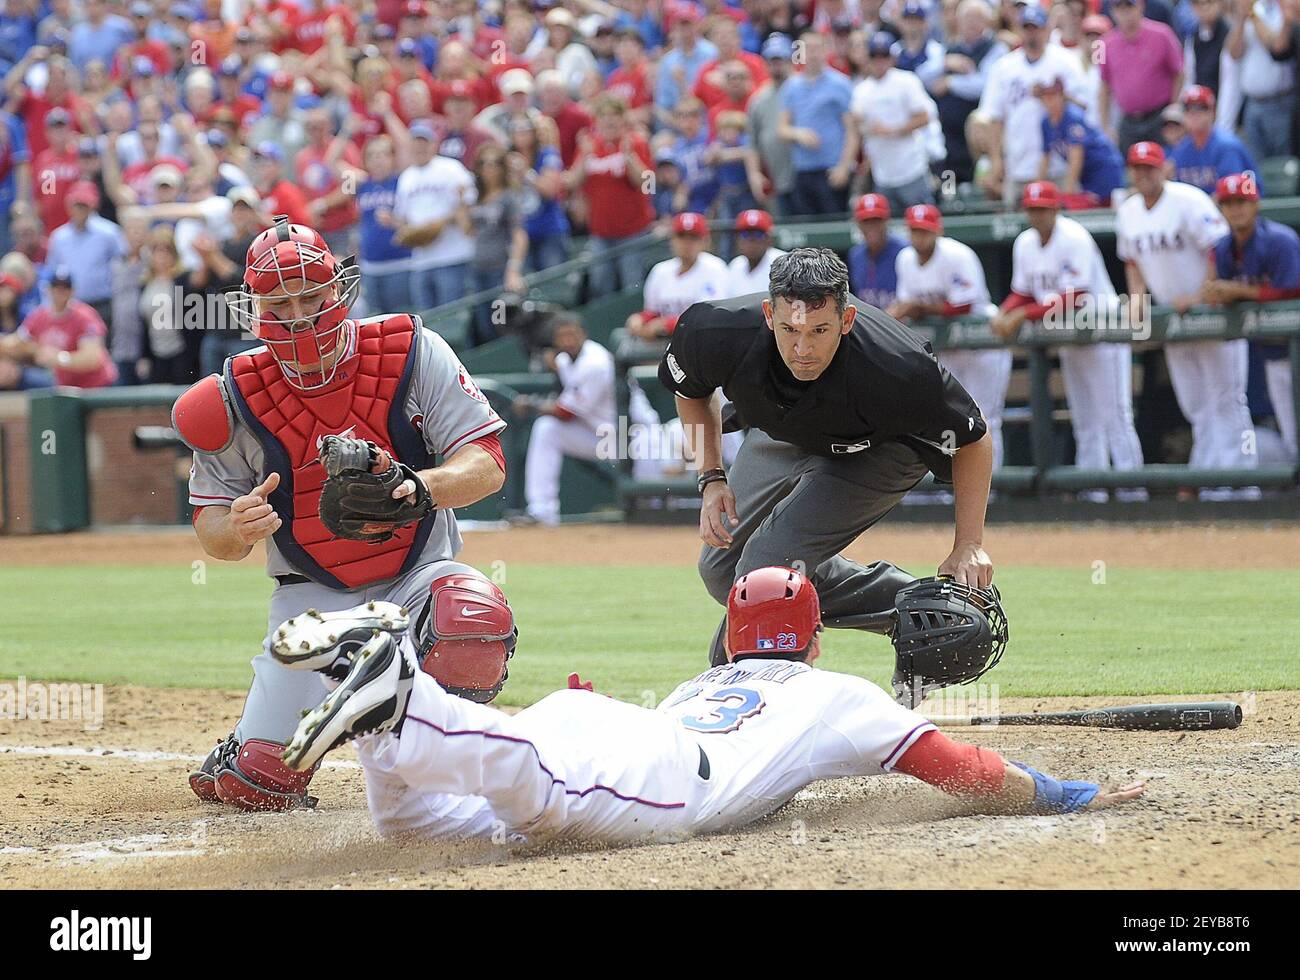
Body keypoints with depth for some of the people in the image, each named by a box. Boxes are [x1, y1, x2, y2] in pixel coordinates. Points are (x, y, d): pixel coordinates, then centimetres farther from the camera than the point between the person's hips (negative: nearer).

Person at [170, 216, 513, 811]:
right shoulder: (237, 398, -8)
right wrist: (236, 528, -28)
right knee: (256, 787, -11)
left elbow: (487, 464, -13)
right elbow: (211, 530, -2)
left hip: (418, 576, 0)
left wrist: (418, 486, -36)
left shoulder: (410, 352, -11)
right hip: (312, 597, 1)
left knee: (477, 617, -36)